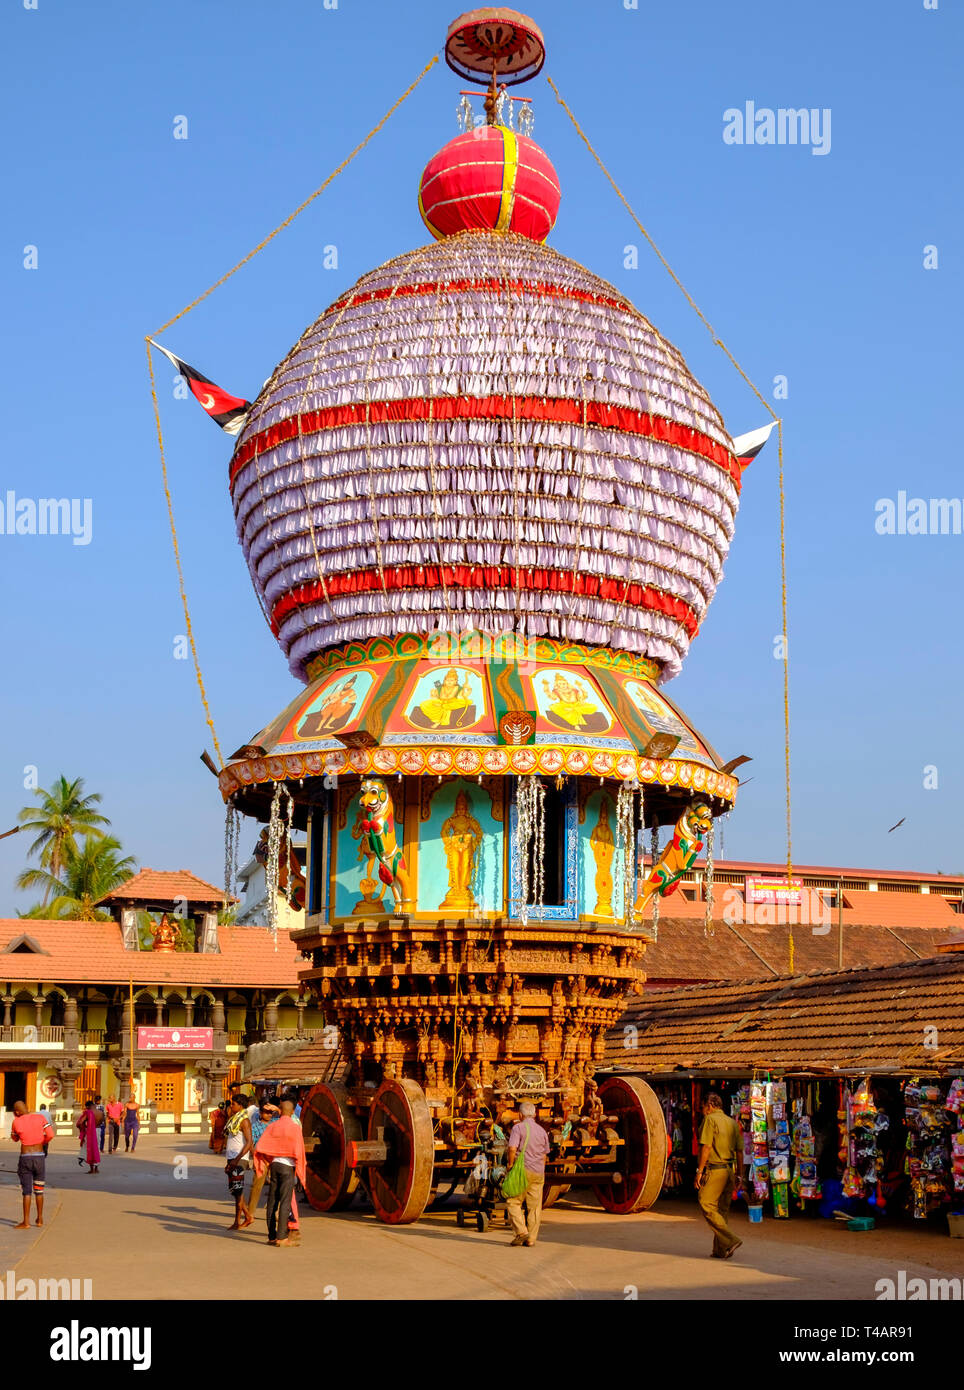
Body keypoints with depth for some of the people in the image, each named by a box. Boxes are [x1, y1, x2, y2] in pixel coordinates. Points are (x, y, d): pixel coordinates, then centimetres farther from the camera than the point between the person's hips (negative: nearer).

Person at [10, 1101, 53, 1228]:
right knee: (39, 1189, 14)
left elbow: (15, 1139, 11)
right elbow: (50, 1135, -10)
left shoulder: (17, 1122, -6)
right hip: (40, 1156, 2)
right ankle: (40, 1219, 20)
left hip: (25, 1158, -2)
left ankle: (26, 1222, -2)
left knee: (26, 1190, 1)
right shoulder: (40, 1118, -3)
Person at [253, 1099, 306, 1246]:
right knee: (285, 1202, -4)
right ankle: (281, 1237, -7)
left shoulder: (272, 1127, 6)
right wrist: (301, 1169, 1)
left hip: (274, 1164, 4)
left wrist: (266, 1163, 13)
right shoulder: (295, 1127, -6)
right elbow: (298, 1151, -11)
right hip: (287, 1166, -4)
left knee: (272, 1201, 8)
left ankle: (272, 1236, 11)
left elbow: (259, 1148, 0)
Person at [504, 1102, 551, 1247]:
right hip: (538, 1172, 6)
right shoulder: (542, 1131, 14)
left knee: (513, 1202, 2)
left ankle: (521, 1231, -12)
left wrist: (510, 1164, -5)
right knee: (534, 1206, 7)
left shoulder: (518, 1128, -5)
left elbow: (512, 1149, -18)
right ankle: (531, 1238, 8)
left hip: (523, 1170, -5)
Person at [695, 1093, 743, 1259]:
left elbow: (706, 1147, -14)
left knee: (707, 1206, -5)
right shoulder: (732, 1122, 15)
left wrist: (700, 1170, -10)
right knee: (722, 1210, 12)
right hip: (730, 1169, 8)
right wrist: (738, 1174, 19)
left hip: (715, 1169, -8)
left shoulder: (710, 1119, -6)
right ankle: (720, 1250, 12)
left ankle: (730, 1241, -16)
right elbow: (740, 1150, 14)